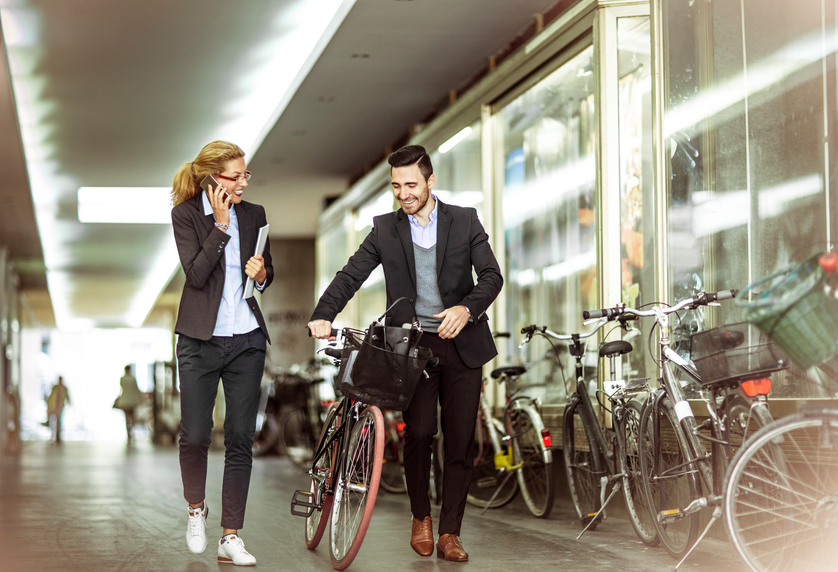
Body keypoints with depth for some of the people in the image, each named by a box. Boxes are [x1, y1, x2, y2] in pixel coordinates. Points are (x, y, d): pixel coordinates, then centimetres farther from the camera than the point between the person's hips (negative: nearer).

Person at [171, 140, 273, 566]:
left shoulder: (254, 215, 7)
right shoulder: (186, 214, -5)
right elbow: (196, 273, -15)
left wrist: (262, 274, -6)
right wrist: (221, 224, -16)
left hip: (247, 339, 3)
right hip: (201, 339, -3)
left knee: (241, 439, 0)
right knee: (195, 436, -2)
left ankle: (230, 537, 5)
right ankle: (196, 508, 27)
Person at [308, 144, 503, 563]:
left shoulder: (464, 221, 3)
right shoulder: (385, 230, 6)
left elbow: (491, 275, -3)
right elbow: (350, 275, -1)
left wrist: (467, 309, -22)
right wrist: (323, 315, -18)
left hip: (461, 343, 0)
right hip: (412, 344, 0)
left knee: (460, 440, -1)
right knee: (419, 431, -13)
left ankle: (449, 532, 9)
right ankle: (420, 516, 10)